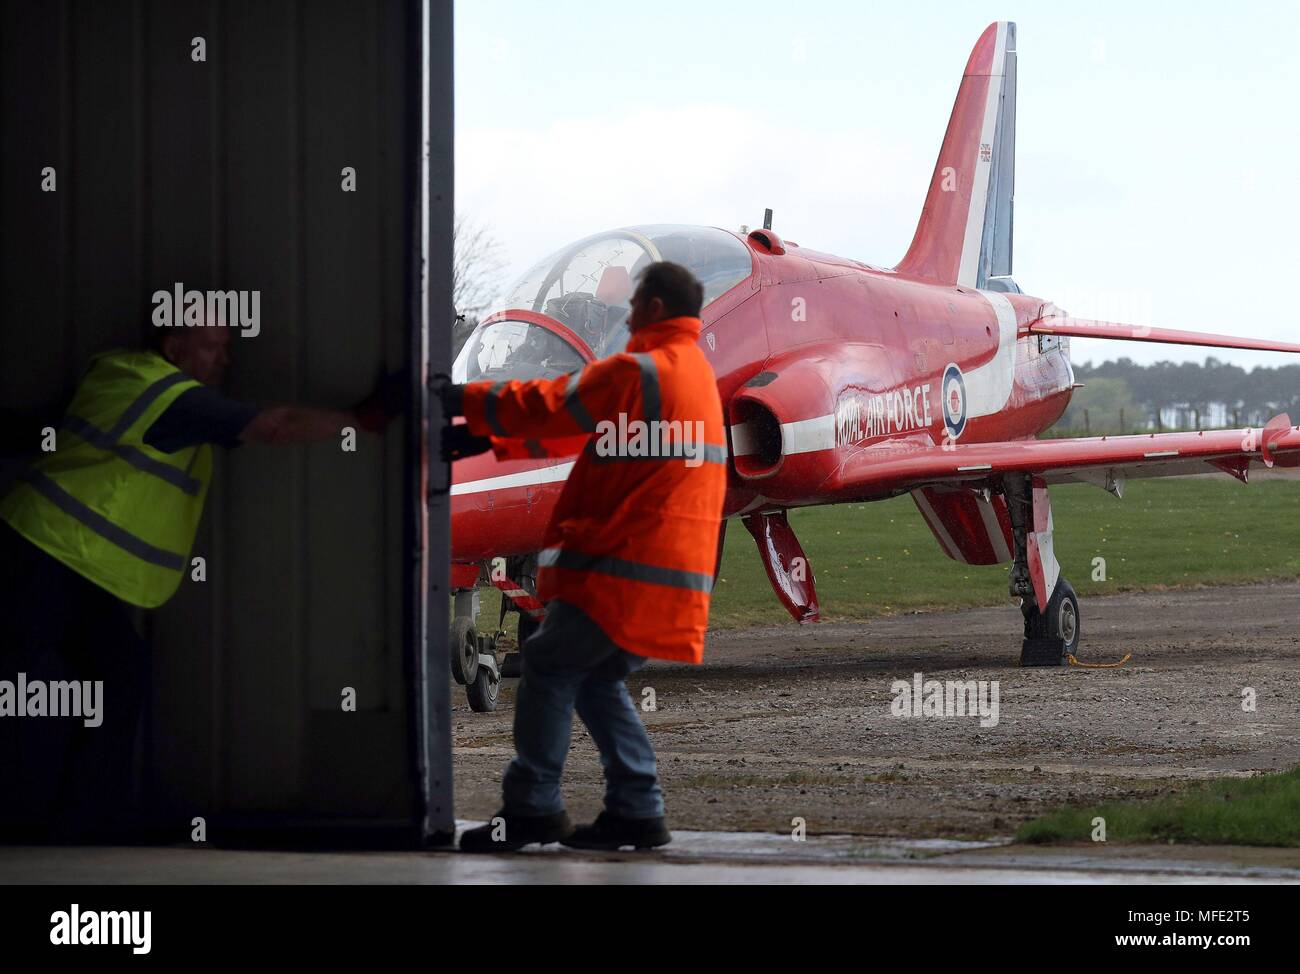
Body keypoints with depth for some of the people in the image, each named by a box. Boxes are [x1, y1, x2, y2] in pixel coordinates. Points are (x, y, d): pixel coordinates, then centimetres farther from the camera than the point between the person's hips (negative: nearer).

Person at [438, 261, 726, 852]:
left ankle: (532, 807, -3)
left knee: (550, 667, -2)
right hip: (675, 574, 9)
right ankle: (636, 810, 10)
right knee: (598, 680, 16)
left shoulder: (640, 373, -12)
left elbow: (552, 405, -9)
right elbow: (581, 419, 19)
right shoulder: (693, 372, 20)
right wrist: (492, 439, 15)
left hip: (624, 570, -9)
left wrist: (466, 402, 5)